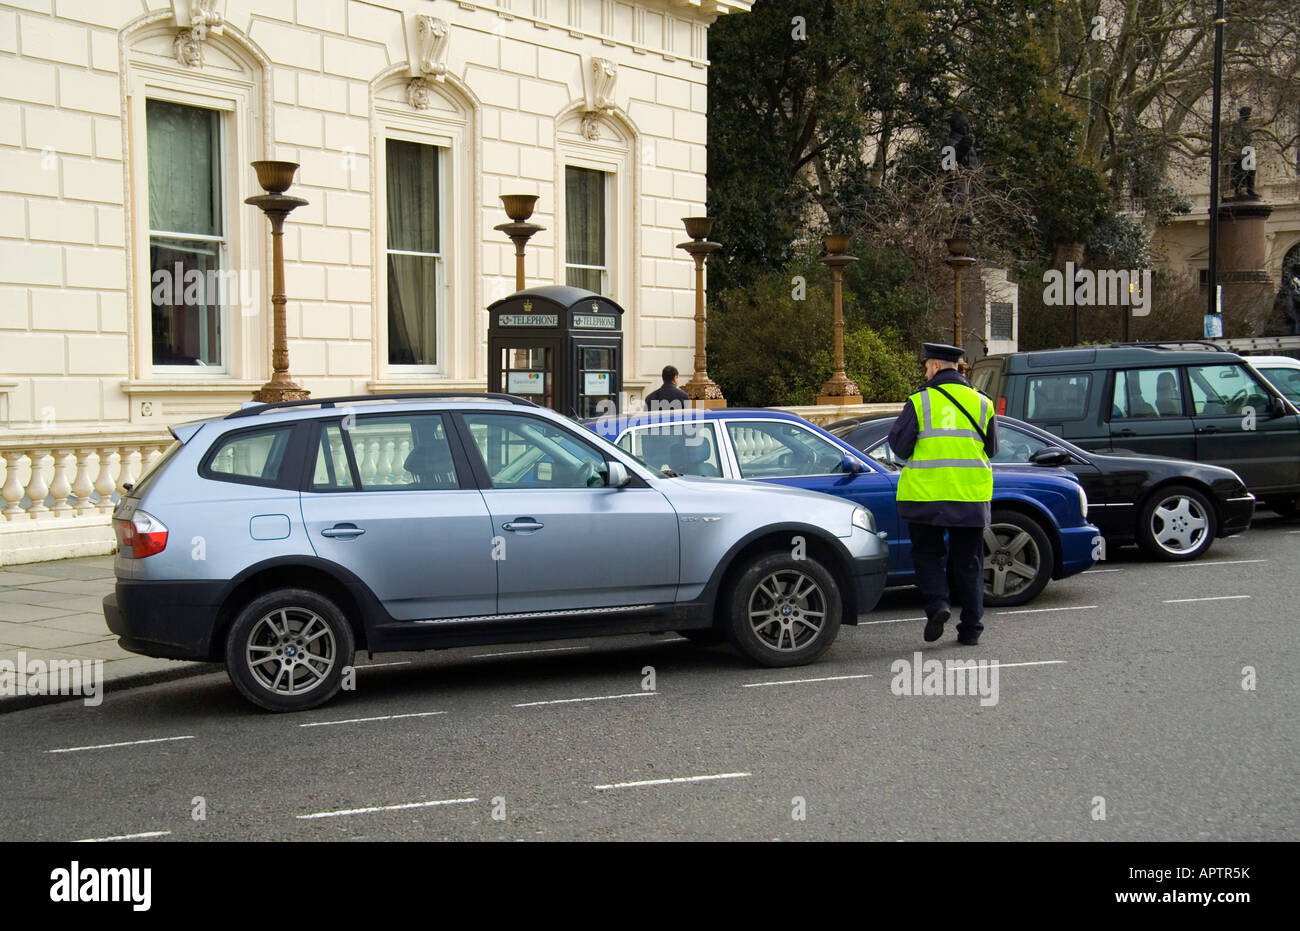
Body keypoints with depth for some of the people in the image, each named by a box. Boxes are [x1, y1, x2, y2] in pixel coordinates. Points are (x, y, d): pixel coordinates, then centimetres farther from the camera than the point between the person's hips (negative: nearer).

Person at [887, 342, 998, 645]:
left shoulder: (919, 402, -6)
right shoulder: (981, 403, 6)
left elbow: (898, 445, -6)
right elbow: (992, 449, 14)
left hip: (926, 495, -3)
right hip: (971, 496, 3)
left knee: (927, 553, 12)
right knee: (968, 562, 10)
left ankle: (937, 603, -10)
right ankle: (970, 628, 10)